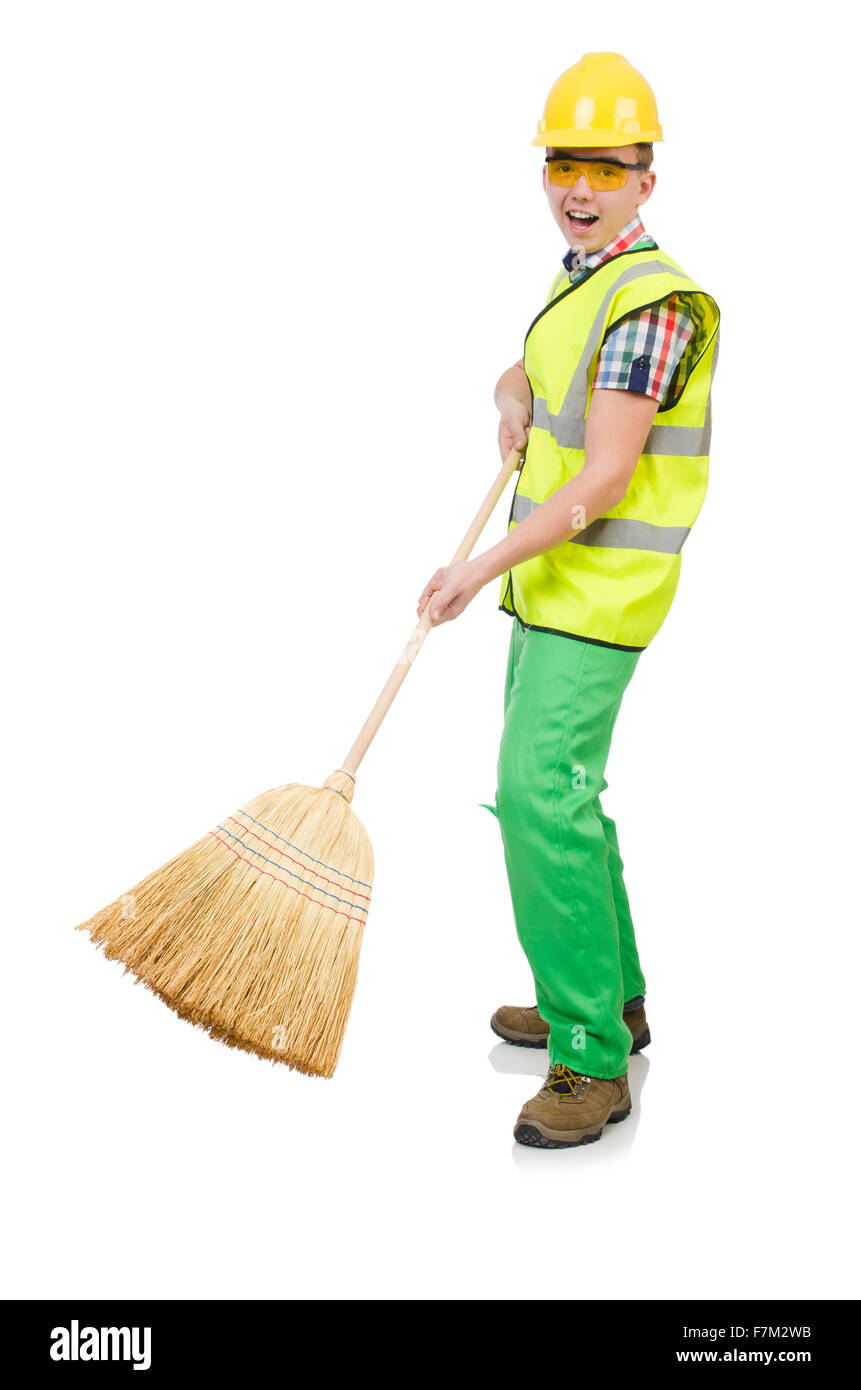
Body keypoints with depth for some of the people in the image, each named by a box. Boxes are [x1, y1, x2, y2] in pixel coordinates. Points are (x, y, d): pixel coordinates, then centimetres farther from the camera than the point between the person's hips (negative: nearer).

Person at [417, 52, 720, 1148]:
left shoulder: (651, 303, -18)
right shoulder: (580, 284, 13)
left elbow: (604, 482, -24)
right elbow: (523, 369, 32)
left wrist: (486, 565, -21)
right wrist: (511, 401, 9)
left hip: (602, 584, -10)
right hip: (554, 577, 10)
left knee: (542, 791, -16)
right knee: (550, 785, 16)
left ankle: (593, 1058, -8)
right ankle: (608, 999, 29)